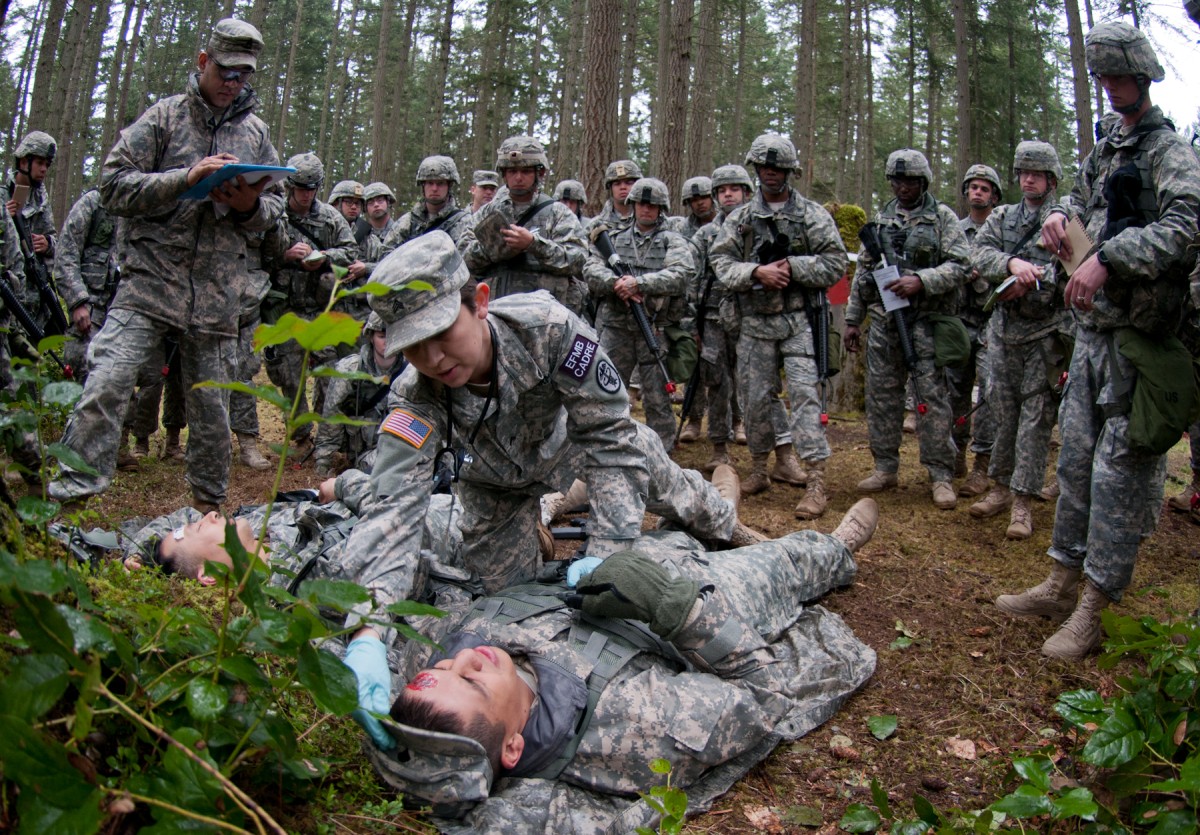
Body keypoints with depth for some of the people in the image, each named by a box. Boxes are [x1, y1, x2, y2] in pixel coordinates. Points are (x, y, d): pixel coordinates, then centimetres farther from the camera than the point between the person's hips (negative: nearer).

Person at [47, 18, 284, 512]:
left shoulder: (256, 133, 15)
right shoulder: (164, 117, 4)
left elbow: (275, 207, 17)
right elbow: (114, 186, -3)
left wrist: (251, 206, -6)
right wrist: (186, 179, -16)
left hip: (217, 295, 3)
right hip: (149, 283, -3)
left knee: (212, 408, 9)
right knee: (105, 387, -16)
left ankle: (208, 504, 26)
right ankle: (69, 497, -8)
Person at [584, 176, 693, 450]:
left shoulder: (673, 242, 7)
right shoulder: (614, 239, 14)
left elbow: (679, 274, -12)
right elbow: (592, 269, 0)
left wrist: (638, 283, -22)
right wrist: (617, 283, -19)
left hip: (656, 328, -2)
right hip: (615, 327, 2)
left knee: (658, 399, 3)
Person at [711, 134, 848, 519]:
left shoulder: (813, 214, 4)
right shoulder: (739, 218, 10)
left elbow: (836, 262, -3)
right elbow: (721, 263, 0)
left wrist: (792, 267, -14)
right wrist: (757, 272, -17)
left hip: (800, 320, -3)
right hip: (756, 322, 3)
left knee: (804, 392, -11)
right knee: (755, 396, 8)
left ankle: (815, 479, -11)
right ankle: (761, 465, 26)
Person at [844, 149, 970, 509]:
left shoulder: (942, 217, 1)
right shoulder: (881, 218, 14)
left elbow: (961, 265, -7)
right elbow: (863, 270, 16)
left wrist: (920, 281, -21)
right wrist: (853, 319, 13)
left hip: (926, 321, -4)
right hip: (884, 320, 4)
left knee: (934, 397, -4)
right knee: (881, 395, 7)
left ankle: (941, 475, 2)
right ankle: (885, 468, 18)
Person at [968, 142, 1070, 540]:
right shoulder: (1002, 217, 12)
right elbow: (979, 255, -4)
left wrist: (1031, 279, -21)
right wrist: (1012, 263, -22)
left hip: (1046, 331, -4)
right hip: (1004, 328, 4)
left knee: (1036, 414, -3)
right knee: (1002, 410, 10)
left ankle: (1023, 500, 0)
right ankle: (1002, 486, 22)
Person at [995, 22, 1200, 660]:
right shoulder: (1104, 148, 16)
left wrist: (1107, 257, -32)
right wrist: (1062, 214, 7)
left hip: (1139, 337, -8)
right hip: (1092, 328, 8)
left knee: (1119, 469, -5)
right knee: (1076, 458, 12)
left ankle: (1092, 609, 1)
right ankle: (1061, 586, 23)